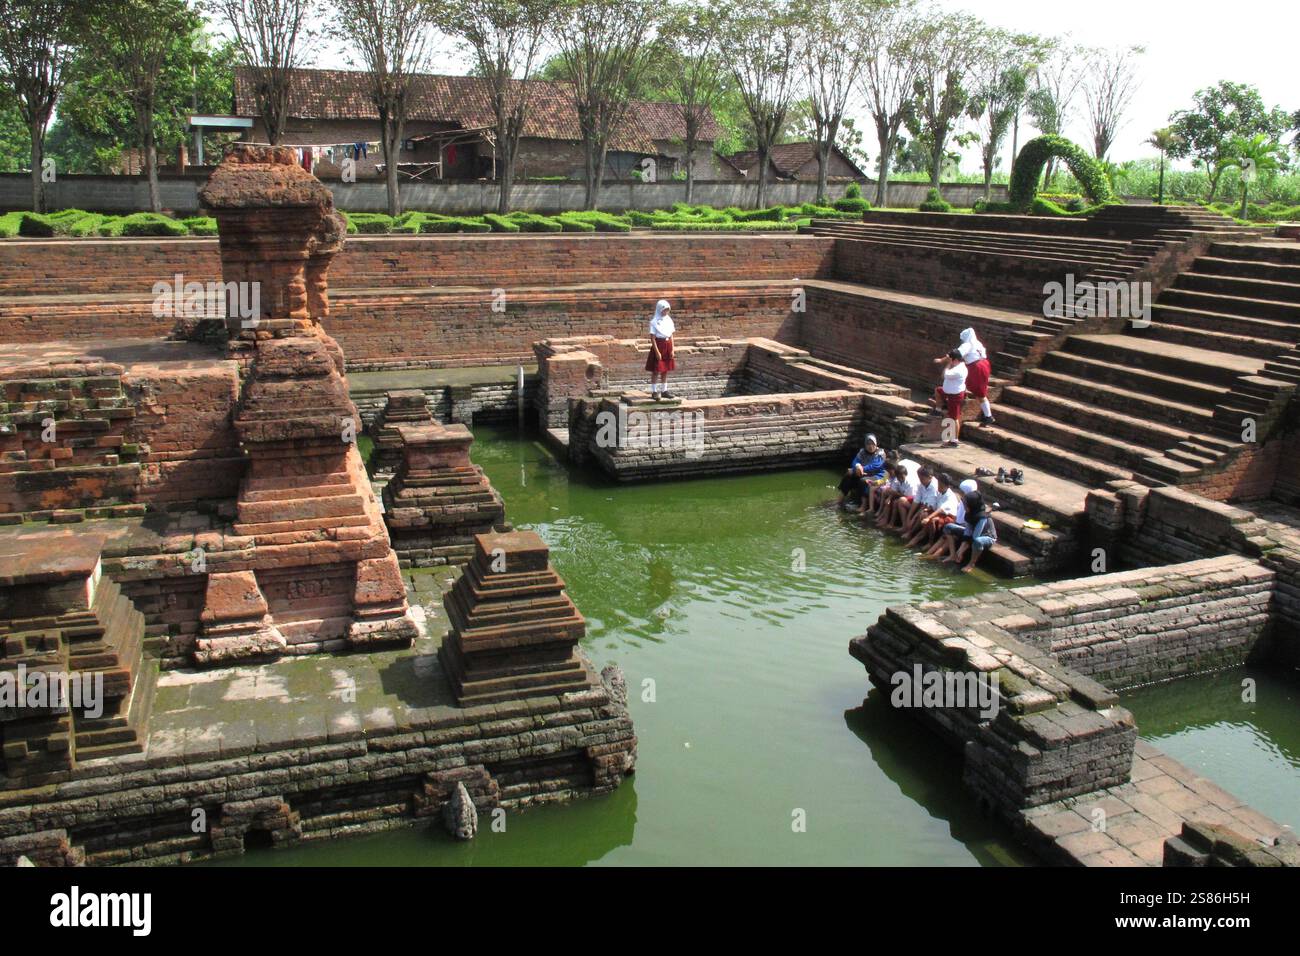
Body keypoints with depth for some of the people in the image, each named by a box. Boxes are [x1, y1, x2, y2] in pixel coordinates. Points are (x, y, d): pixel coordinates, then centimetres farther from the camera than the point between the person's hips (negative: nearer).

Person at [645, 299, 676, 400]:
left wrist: (672, 350, 3)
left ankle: (664, 390, 20)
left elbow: (671, 336, 9)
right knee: (656, 370, -1)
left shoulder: (669, 320, 7)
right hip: (658, 345, -6)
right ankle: (654, 391, 5)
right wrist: (657, 352, -16)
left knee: (666, 370, 11)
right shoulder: (654, 322, -10)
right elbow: (652, 338, -12)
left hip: (667, 345, 6)